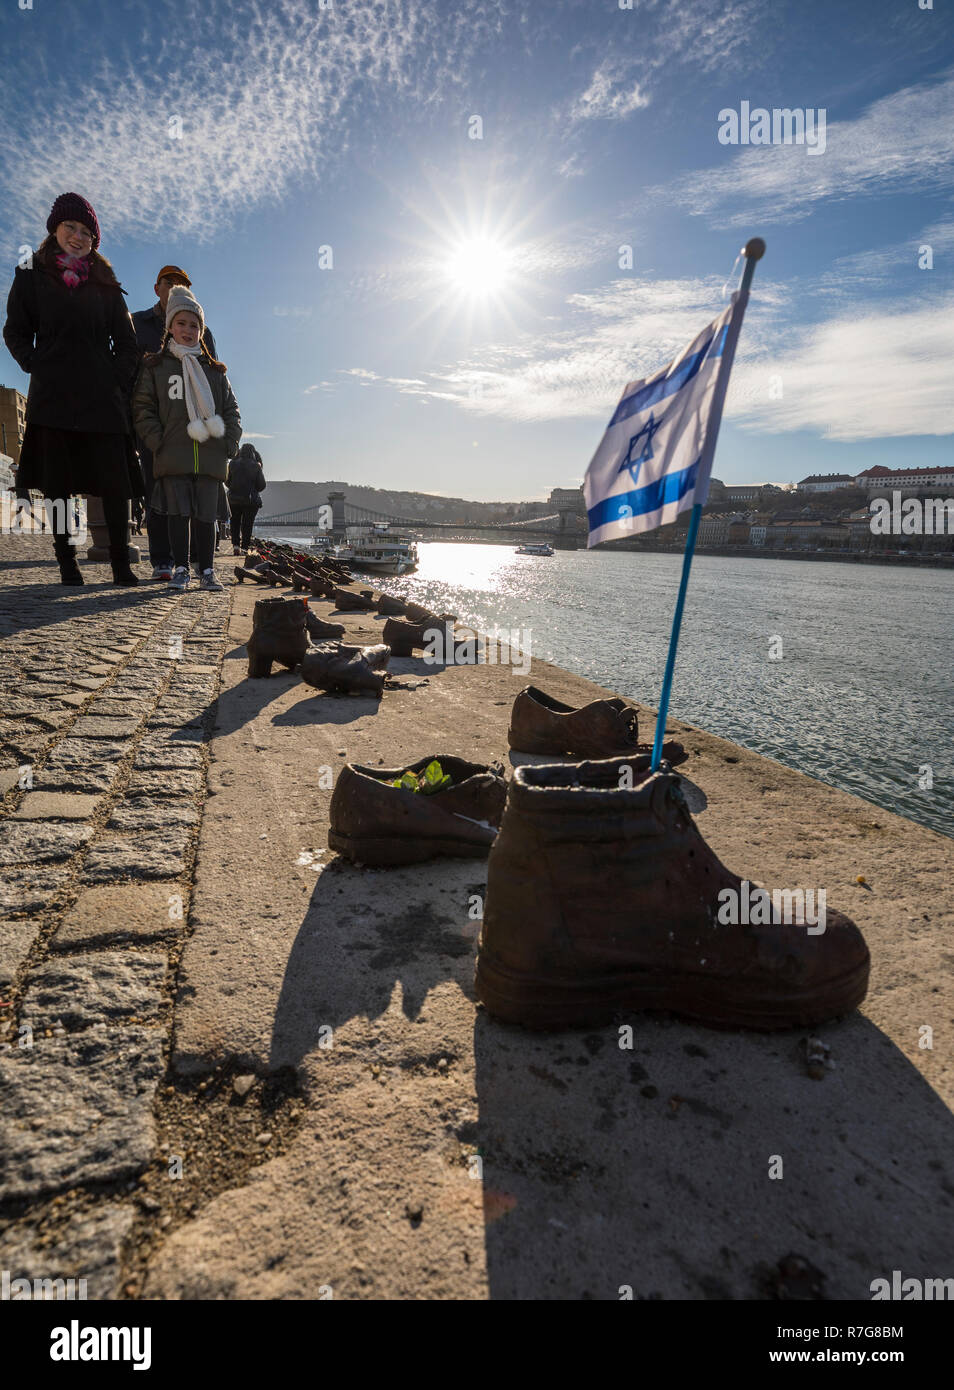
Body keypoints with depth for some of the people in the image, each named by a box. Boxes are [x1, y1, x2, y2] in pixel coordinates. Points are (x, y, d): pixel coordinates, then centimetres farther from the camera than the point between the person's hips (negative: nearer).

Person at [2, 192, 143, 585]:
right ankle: (66, 563, 4)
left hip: (102, 398, 1)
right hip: (52, 397, 0)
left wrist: (118, 379, 3)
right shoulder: (32, 277, 12)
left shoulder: (104, 284, 15)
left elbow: (126, 342, 15)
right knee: (58, 483, -1)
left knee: (116, 482, -9)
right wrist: (37, 368, -1)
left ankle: (121, 564, -6)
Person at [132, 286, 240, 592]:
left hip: (210, 457, 2)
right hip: (173, 457, -1)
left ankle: (207, 571, 8)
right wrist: (158, 443, -7)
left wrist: (228, 444, 3)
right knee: (179, 512, -3)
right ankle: (180, 569, 3)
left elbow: (231, 411, 16)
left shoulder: (215, 371, 16)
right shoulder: (155, 366, 10)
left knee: (205, 515, 2)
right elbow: (143, 408, 6)